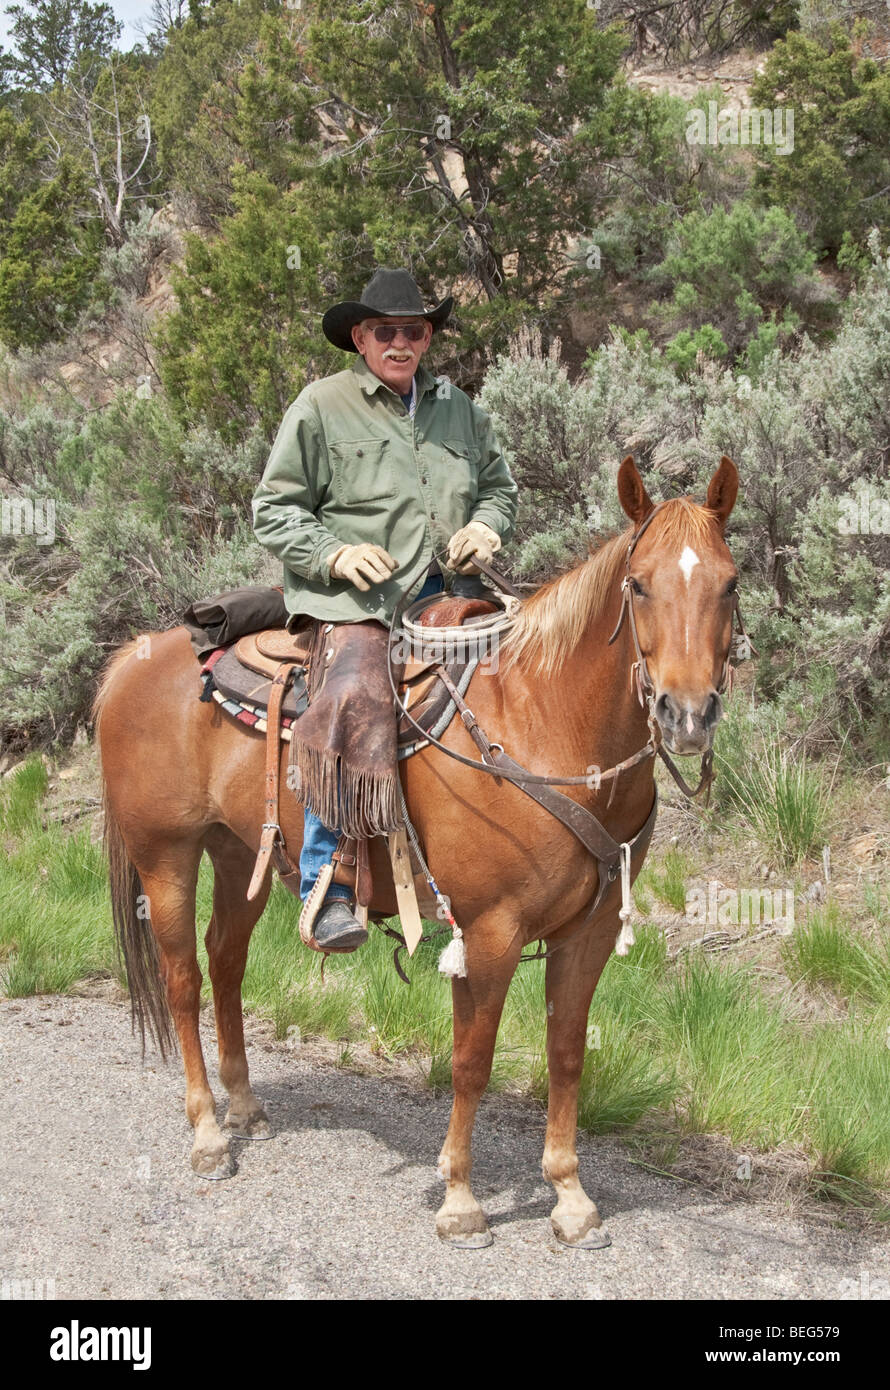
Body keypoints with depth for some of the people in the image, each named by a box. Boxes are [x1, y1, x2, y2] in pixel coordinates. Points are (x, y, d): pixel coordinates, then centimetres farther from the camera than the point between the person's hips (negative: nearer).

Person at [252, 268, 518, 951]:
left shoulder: (459, 409, 18)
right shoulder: (322, 405, 4)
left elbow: (500, 486, 29)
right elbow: (275, 509, 4)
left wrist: (486, 526, 6)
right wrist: (332, 555, -12)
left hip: (443, 595, 5)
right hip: (350, 600, -5)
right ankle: (329, 890, -17)